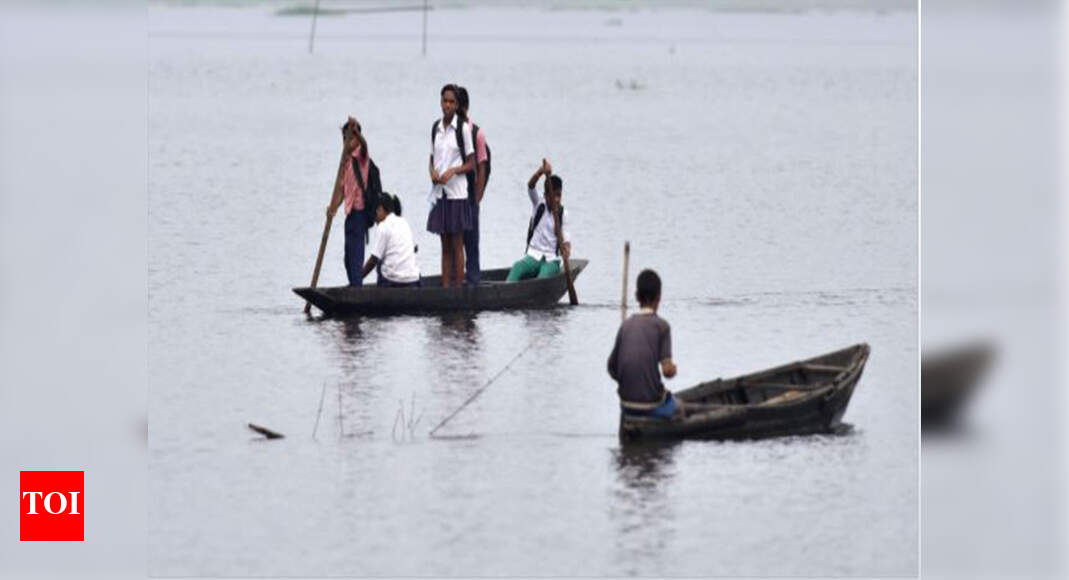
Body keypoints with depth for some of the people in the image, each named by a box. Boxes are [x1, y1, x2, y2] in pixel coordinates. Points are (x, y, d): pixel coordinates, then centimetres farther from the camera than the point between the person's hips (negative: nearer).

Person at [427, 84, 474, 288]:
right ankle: (445, 288, 8)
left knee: (457, 245, -4)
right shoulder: (435, 128, 10)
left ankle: (458, 287, -2)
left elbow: (471, 163, -3)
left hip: (457, 192, -5)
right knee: (445, 246, 7)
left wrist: (453, 170, -18)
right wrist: (433, 172, -4)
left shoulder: (463, 128, -5)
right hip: (439, 192, 5)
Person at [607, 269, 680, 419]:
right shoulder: (661, 325, -11)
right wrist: (673, 368, 5)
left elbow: (612, 369, 7)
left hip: (626, 406, 4)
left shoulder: (626, 325, 3)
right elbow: (667, 371, -17)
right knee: (678, 409, 30)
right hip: (652, 405, -4)